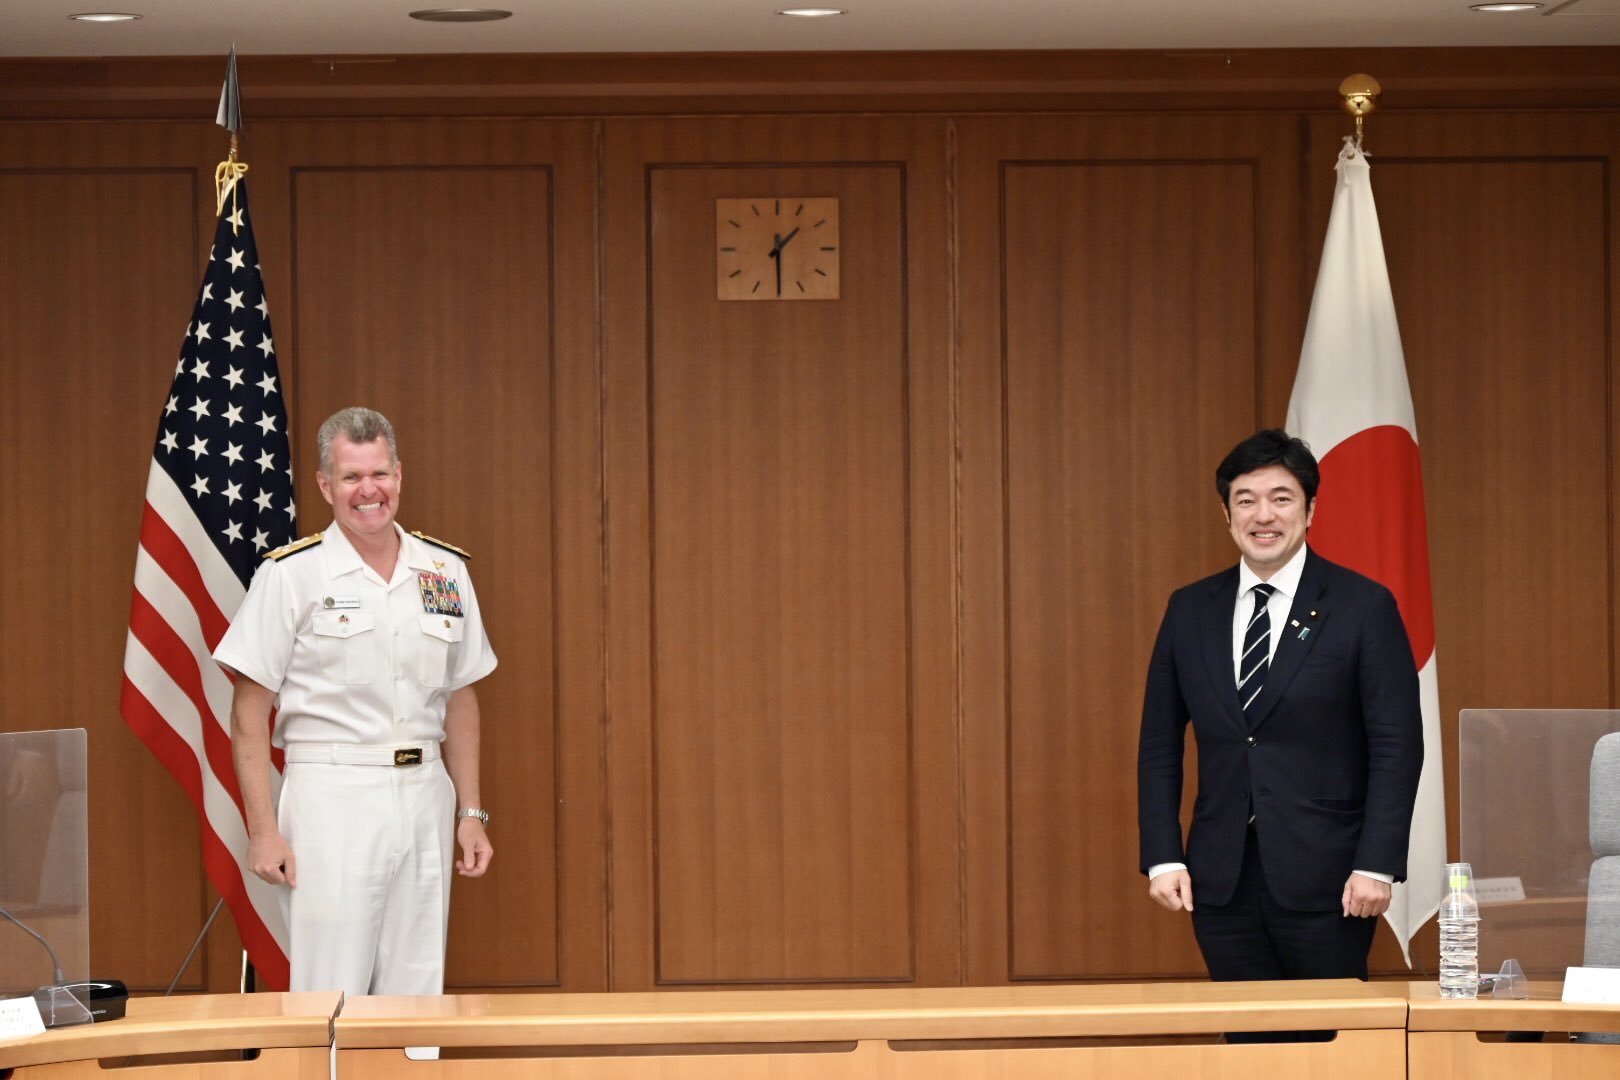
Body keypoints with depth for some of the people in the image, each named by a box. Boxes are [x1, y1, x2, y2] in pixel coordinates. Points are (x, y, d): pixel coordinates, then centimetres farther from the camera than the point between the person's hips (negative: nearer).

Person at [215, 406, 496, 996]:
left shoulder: (445, 572, 9)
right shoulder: (290, 575, -4)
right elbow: (250, 713, -5)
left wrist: (471, 812, 11)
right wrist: (263, 831, -11)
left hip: (424, 796, 4)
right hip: (332, 798, -4)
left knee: (417, 998, 7)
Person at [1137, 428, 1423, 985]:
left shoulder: (1364, 607, -1)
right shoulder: (1190, 611, 10)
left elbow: (1397, 746, -4)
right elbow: (1159, 746, 12)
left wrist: (1377, 866, -12)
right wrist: (1163, 857, 2)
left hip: (1323, 878, -3)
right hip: (1221, 879, 3)